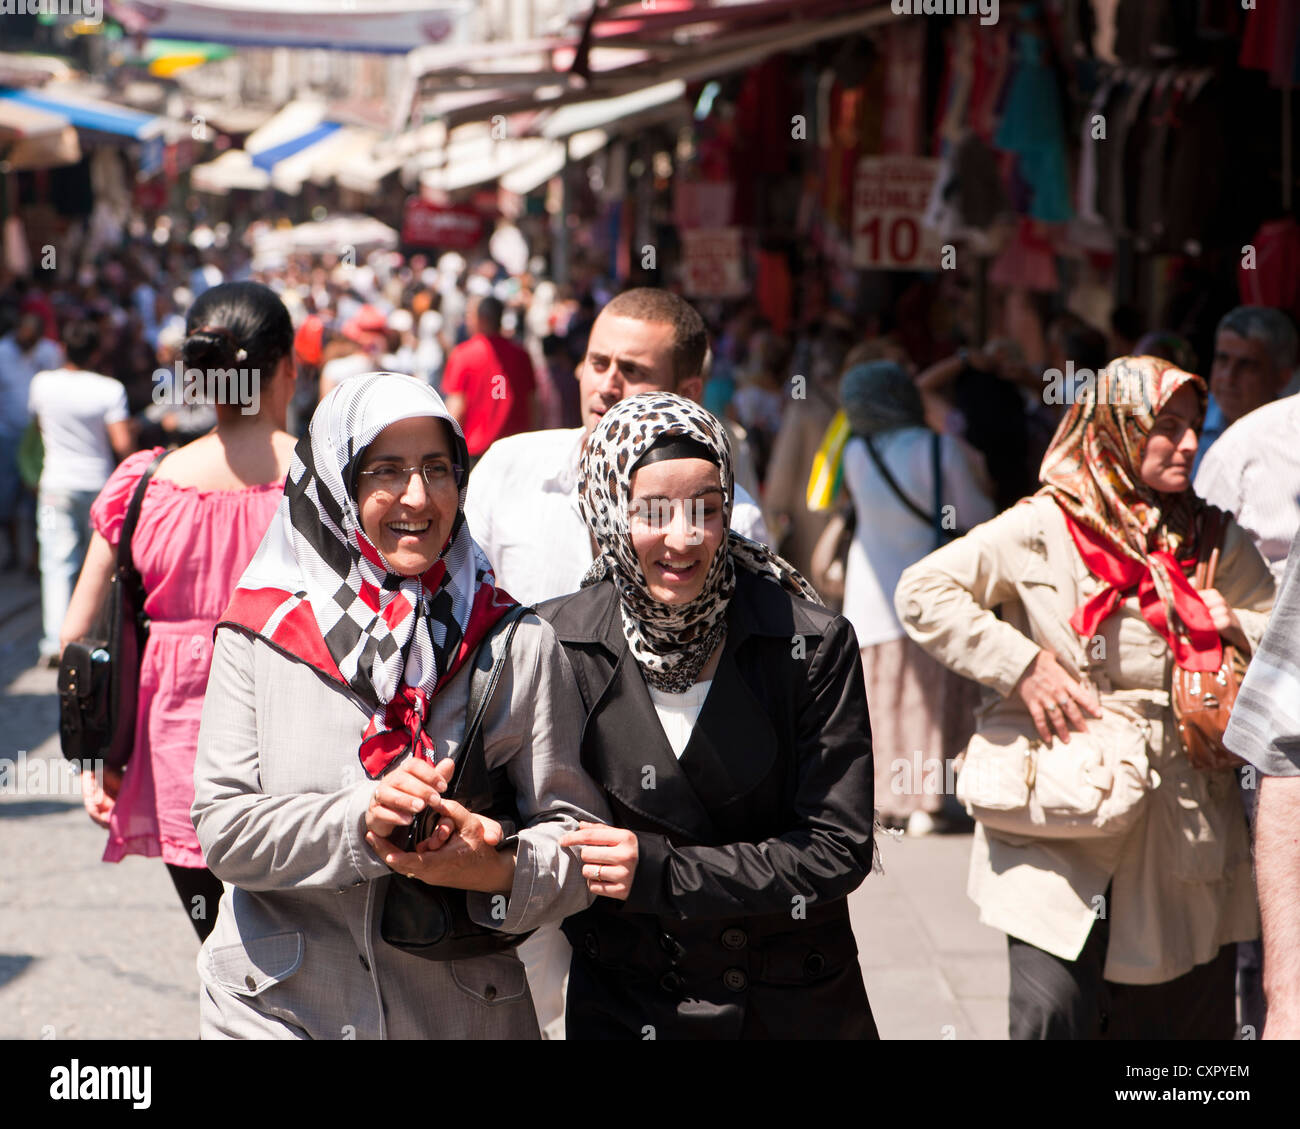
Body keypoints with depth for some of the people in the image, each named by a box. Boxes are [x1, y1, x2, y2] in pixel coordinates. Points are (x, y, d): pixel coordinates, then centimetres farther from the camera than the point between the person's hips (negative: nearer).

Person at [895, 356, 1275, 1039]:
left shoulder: (1214, 541, 11)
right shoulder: (1043, 529, -2)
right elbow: (921, 593, -5)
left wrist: (1237, 627, -7)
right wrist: (1019, 664, -13)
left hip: (1184, 826, 4)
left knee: (1189, 1019, 8)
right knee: (1052, 1014, -11)